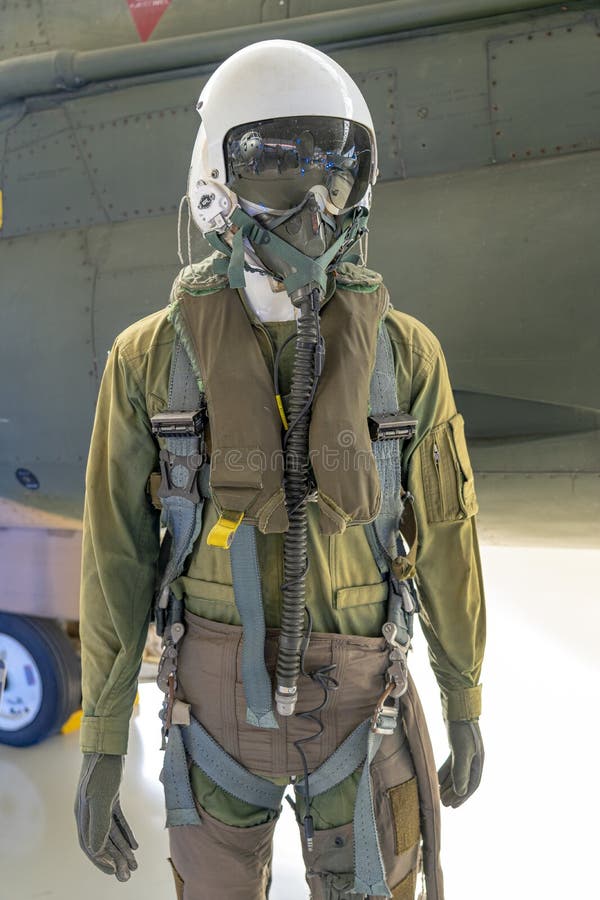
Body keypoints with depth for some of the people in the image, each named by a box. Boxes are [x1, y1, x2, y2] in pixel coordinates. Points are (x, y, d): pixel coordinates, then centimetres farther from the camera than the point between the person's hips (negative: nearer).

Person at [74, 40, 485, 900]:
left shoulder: (404, 354, -6)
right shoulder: (151, 359, -8)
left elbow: (444, 540, 2)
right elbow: (117, 558, -4)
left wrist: (465, 705, 9)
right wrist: (101, 745, -2)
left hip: (358, 702, 0)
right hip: (221, 697, 0)